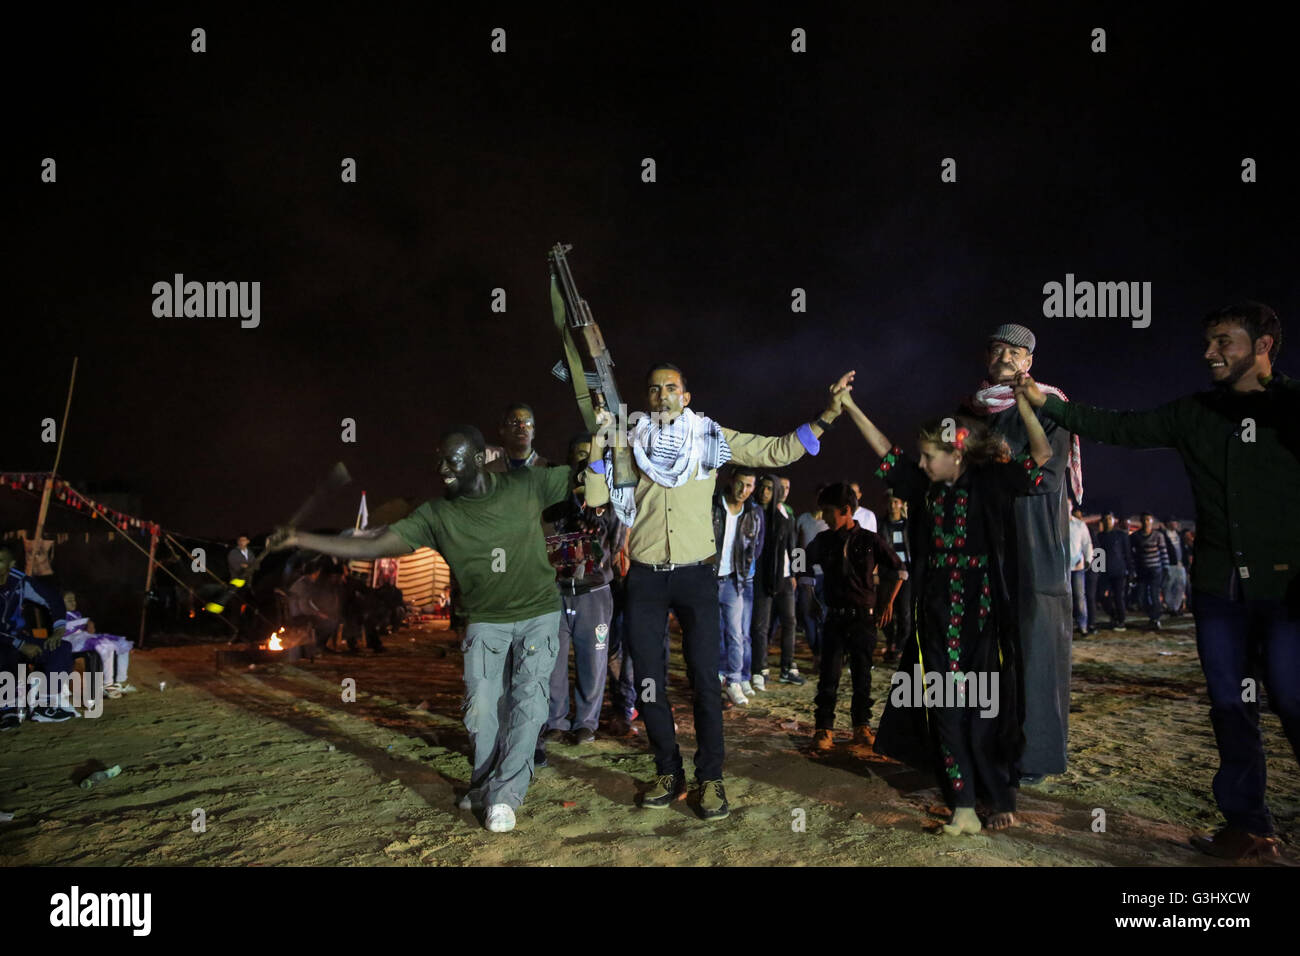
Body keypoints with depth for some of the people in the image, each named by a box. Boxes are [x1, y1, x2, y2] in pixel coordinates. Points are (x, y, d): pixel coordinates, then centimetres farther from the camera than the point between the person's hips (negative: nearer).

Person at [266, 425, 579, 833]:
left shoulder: (525, 485, -12)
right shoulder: (436, 515, -10)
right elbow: (372, 546, -14)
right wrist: (301, 539, -20)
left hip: (539, 615, -1)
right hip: (486, 621, 2)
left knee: (527, 702, -6)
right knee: (481, 708, -1)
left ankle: (505, 794, 5)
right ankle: (484, 784, 24)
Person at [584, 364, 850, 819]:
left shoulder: (711, 438, 5)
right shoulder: (631, 443, 7)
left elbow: (777, 451, 2)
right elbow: (595, 497, 1)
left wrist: (826, 416, -7)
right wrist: (598, 445, -10)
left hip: (696, 576, -1)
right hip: (645, 578, 2)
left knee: (704, 681, 0)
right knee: (648, 683, 6)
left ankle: (710, 778, 13)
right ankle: (668, 773, 22)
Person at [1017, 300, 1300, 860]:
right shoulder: (1194, 414, 9)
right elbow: (1119, 429, 7)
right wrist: (1045, 402, 1)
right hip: (1218, 584, 4)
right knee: (1230, 705, 7)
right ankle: (1247, 825, 17)